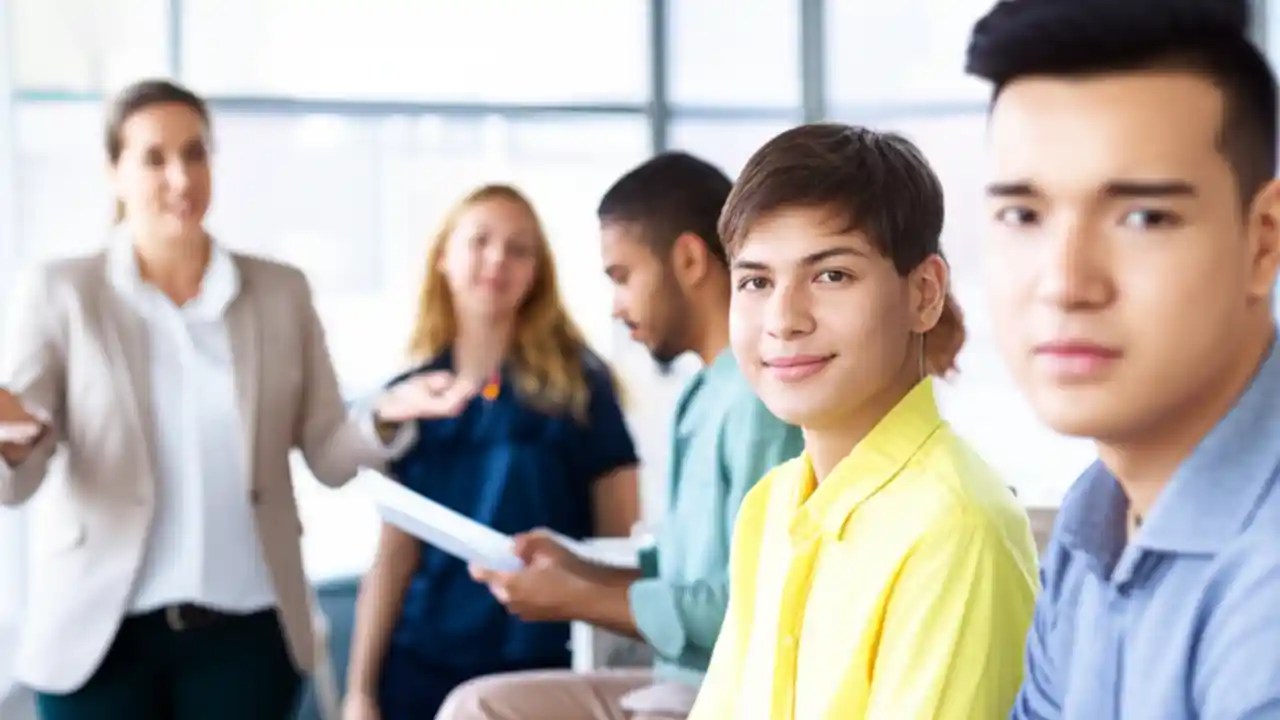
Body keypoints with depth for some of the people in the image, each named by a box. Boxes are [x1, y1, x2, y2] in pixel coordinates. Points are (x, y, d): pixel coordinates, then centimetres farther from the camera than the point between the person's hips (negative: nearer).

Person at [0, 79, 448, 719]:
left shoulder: (281, 291, 7)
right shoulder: (65, 292, 0)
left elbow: (328, 456, 5)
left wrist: (387, 416, -16)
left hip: (247, 632, 2)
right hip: (100, 632, -2)